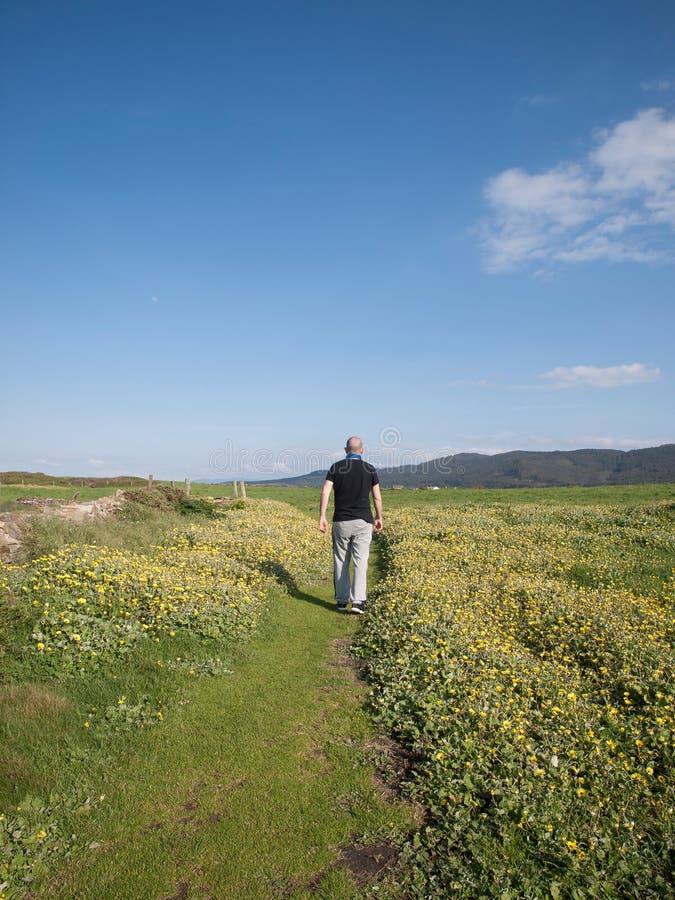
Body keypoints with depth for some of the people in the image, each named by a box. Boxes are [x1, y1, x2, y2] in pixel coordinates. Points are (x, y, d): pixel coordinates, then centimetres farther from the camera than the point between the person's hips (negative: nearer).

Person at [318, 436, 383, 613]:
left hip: (341, 521, 1)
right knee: (360, 562, 0)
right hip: (362, 522, -1)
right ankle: (357, 601, -10)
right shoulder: (370, 469, 1)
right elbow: (377, 497, 5)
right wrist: (379, 518, 18)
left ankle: (341, 600, 15)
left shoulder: (336, 467, 1)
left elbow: (325, 492, -10)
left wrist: (322, 516, -10)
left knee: (340, 561, 11)